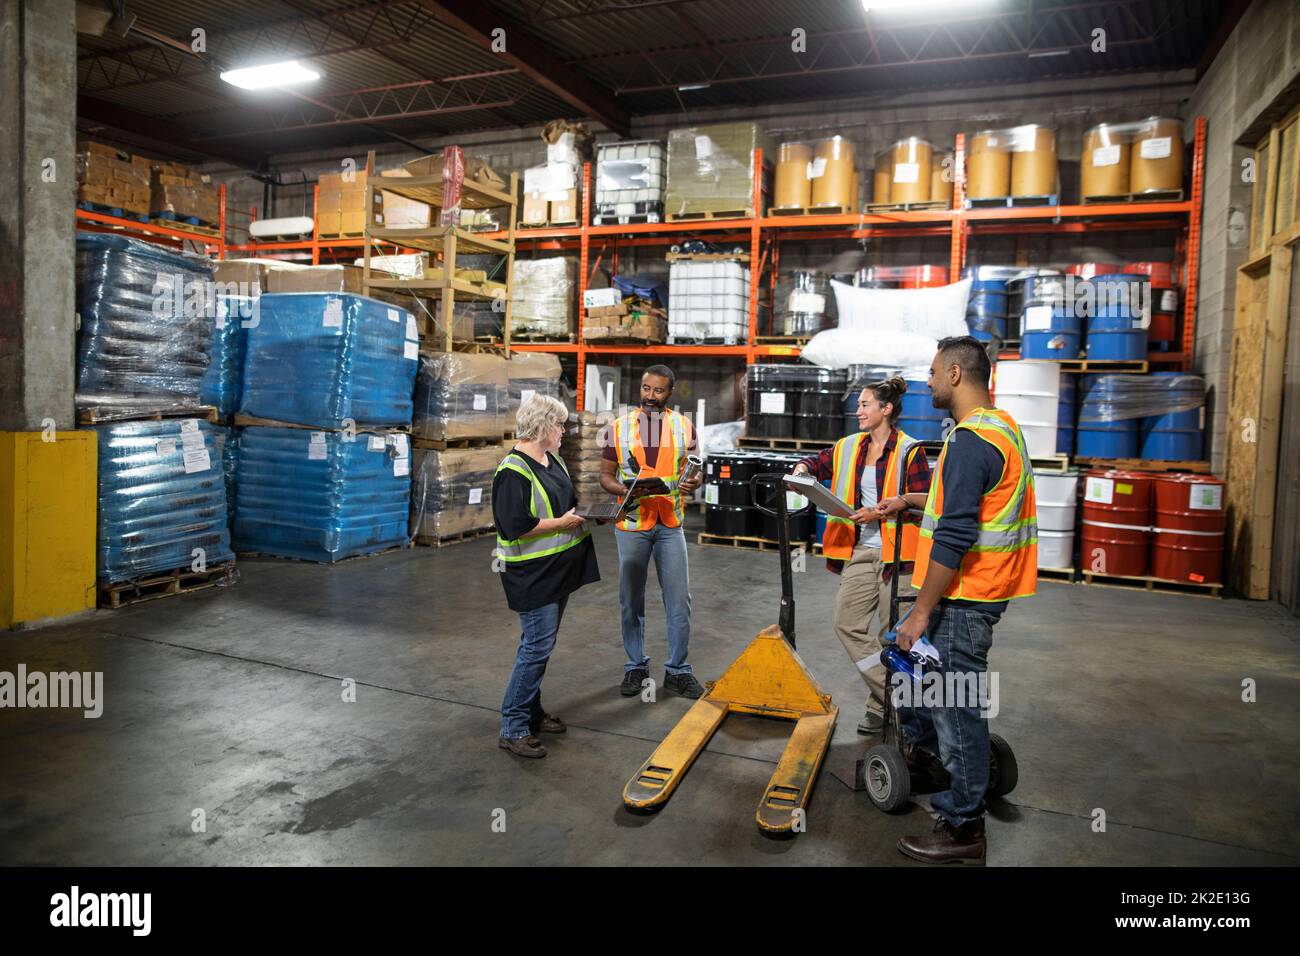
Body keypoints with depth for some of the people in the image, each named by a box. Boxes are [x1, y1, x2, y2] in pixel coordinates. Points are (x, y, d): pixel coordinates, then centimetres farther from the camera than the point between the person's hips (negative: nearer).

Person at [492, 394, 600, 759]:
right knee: (537, 646, -7)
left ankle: (531, 711, 30)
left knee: (540, 643, 17)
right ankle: (512, 728, 3)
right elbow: (515, 527, -25)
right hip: (532, 573, -9)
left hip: (557, 570, 9)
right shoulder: (513, 471, -19)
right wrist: (562, 522, -18)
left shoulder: (551, 459, 9)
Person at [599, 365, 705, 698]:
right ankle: (636, 666, 26)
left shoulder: (684, 427, 2)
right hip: (632, 524, 0)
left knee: (679, 600, 3)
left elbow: (696, 469, 8)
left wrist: (694, 482, -16)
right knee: (631, 600, 9)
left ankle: (677, 670, 17)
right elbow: (606, 475, 3)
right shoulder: (619, 427, 0)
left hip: (671, 524, 1)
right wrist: (624, 490, -18)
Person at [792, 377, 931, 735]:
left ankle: (883, 703, 17)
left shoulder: (909, 451, -7)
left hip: (896, 552, -6)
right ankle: (889, 698, 13)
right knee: (847, 625, 3)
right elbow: (818, 463, 25)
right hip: (859, 551, 6)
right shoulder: (849, 448, 11)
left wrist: (880, 514, -18)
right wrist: (803, 469, 2)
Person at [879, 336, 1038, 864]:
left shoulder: (971, 440, -22)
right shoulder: (1001, 425, 12)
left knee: (957, 707, 0)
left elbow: (954, 539, -25)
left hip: (965, 596, -10)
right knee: (910, 653, 25)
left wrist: (921, 612, -20)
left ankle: (962, 829, 12)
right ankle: (921, 744, 42)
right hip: (980, 586, 10)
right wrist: (907, 501, 29)